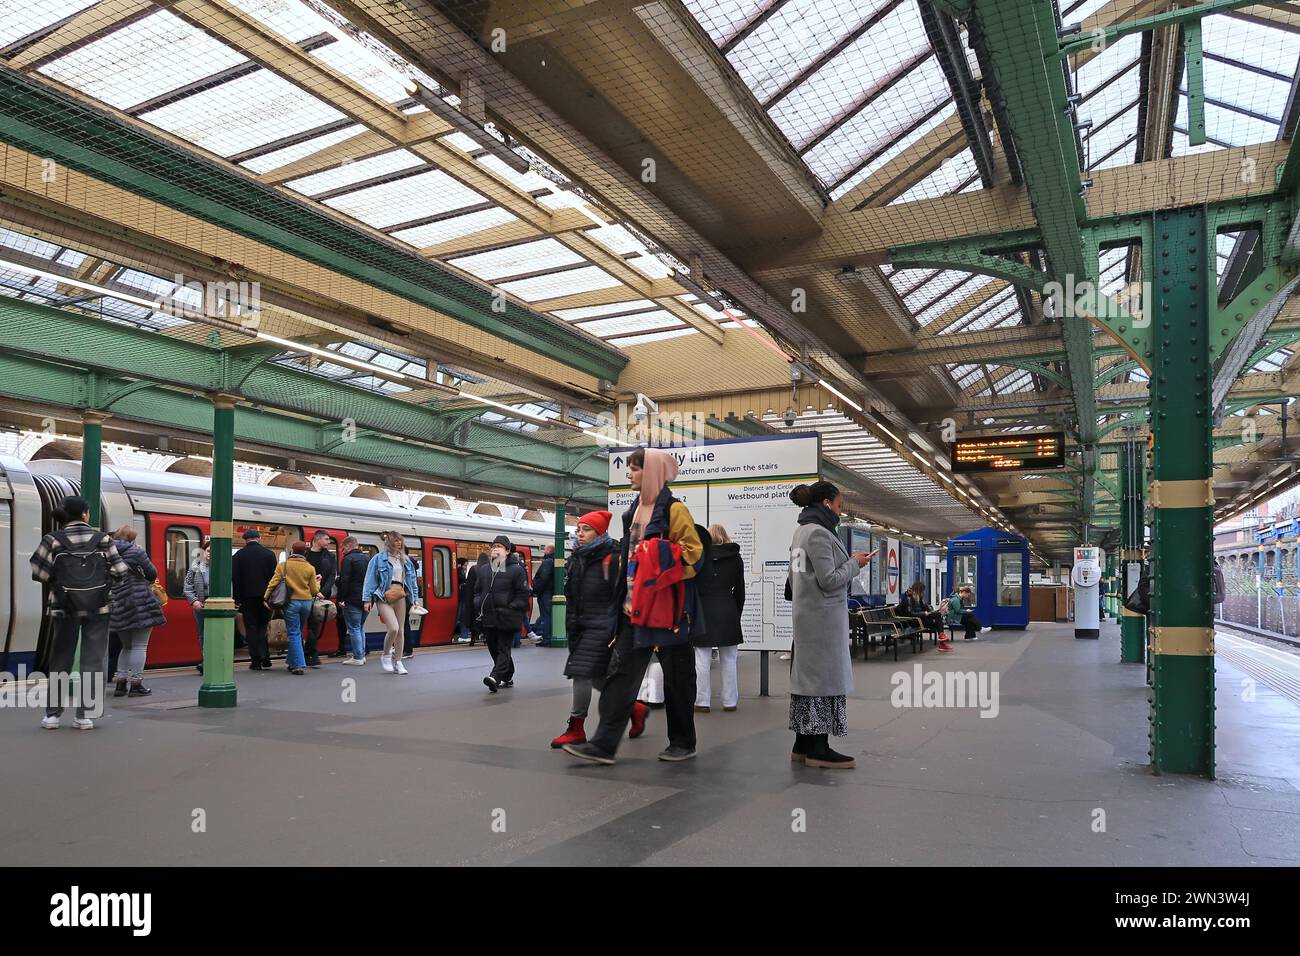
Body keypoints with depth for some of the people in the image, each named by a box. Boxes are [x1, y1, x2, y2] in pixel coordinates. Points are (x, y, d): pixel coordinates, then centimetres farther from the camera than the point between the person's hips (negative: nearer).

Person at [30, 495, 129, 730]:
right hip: (98, 608, -1)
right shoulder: (102, 539, -2)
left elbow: (39, 572, -7)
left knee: (60, 660, 12)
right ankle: (85, 715, 3)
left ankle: (52, 714, 16)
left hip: (65, 608, 1)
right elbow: (120, 571, -5)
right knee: (93, 660, 4)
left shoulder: (53, 540, -2)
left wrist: (57, 581, 11)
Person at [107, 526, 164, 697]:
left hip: (119, 607, 6)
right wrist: (147, 581, 19)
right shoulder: (136, 551, -7)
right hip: (140, 604, -6)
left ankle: (120, 683, 16)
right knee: (139, 646, 0)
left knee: (127, 646, 18)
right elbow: (152, 574, -2)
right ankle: (136, 684, 0)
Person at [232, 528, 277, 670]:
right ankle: (265, 660, -1)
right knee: (263, 627, 10)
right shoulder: (269, 553, 3)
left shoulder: (238, 555, 0)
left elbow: (235, 579, -1)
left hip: (248, 597, -1)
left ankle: (256, 662, 0)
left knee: (251, 629, 2)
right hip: (265, 597, 1)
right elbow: (275, 576, 3)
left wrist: (237, 599, 3)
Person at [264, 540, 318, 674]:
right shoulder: (310, 568, 3)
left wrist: (266, 598, 1)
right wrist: (317, 584, 26)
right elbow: (314, 590, 6)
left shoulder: (283, 566, -1)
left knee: (294, 634, 0)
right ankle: (293, 663, 23)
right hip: (306, 602, 2)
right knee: (298, 633, 16)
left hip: (291, 602, -2)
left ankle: (299, 665, -7)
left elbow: (273, 583, -5)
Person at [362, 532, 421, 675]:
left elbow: (412, 580, 17)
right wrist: (367, 599, -9)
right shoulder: (379, 559, -2)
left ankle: (398, 662, 17)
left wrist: (416, 598, 11)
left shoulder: (405, 560, 13)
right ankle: (385, 655, 6)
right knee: (393, 628, -19)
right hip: (384, 597, -5)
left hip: (400, 597, 5)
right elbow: (370, 579, -3)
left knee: (400, 631, 6)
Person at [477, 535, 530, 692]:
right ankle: (507, 678, 26)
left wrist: (512, 608, -16)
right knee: (494, 649, 13)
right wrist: (479, 606, 6)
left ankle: (495, 677, -21)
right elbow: (477, 590, 21)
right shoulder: (484, 569, 12)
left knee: (503, 649, -8)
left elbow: (523, 593, -8)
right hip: (488, 618, 6)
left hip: (507, 619, -6)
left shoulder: (516, 569, -5)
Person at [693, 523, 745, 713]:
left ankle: (702, 702, 3)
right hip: (728, 611, 3)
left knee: (702, 660, 2)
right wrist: (737, 615, 16)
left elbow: (691, 585, -2)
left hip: (704, 612, -2)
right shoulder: (735, 558, 8)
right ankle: (730, 701, 12)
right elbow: (740, 590, 9)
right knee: (728, 659, 9)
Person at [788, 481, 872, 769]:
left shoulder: (801, 531, 14)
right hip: (824, 616, -10)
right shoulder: (819, 532, -16)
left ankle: (803, 745, 15)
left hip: (805, 614, 10)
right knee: (825, 678, -4)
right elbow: (829, 580, -18)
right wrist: (854, 563, -5)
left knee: (807, 677, 10)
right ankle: (818, 749, 0)